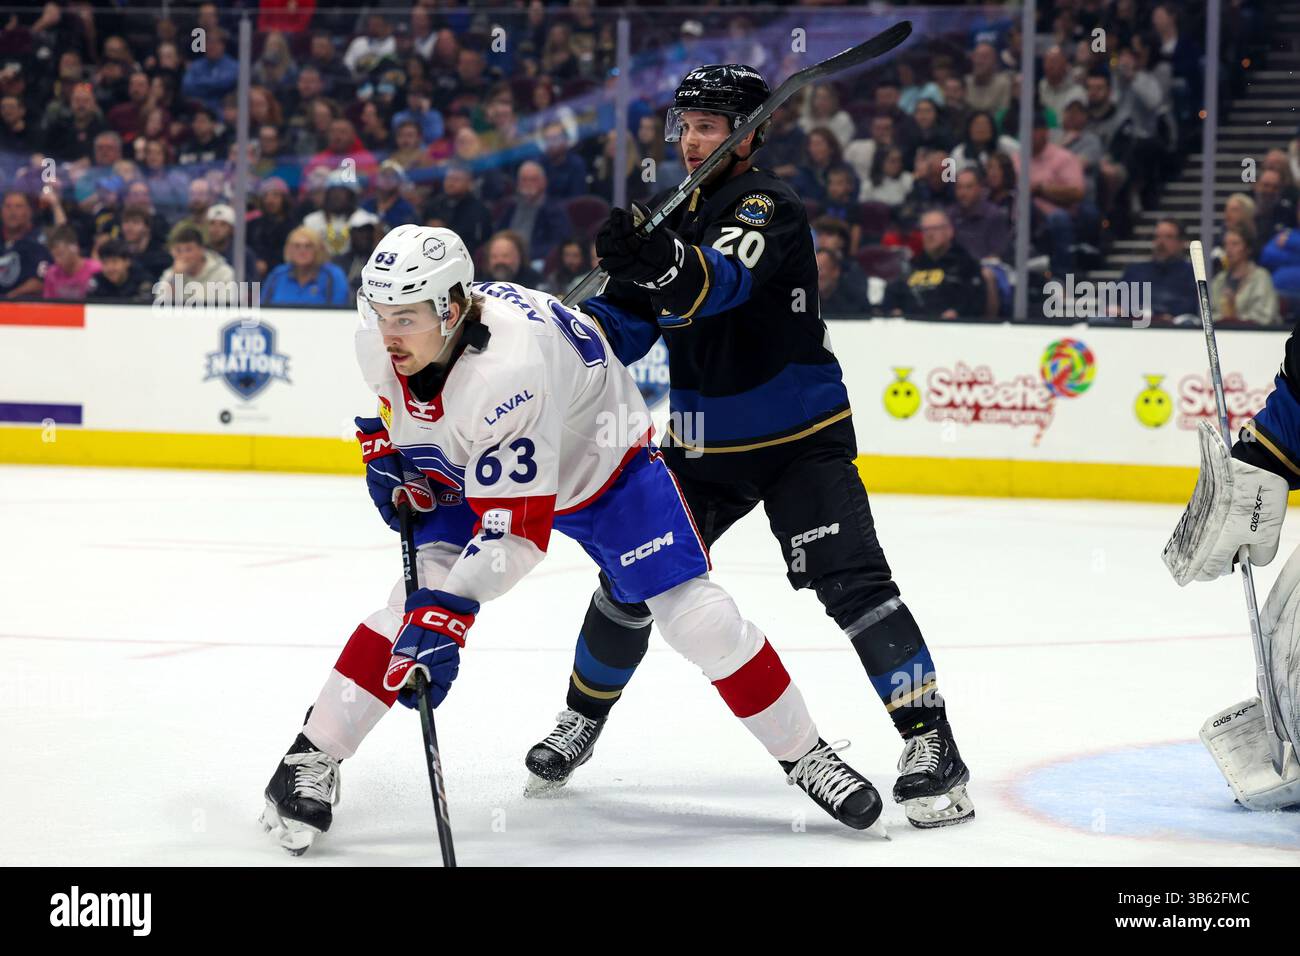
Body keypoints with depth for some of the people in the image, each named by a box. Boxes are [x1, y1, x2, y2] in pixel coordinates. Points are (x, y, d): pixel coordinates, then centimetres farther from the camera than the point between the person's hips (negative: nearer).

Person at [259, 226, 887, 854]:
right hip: (465, 473, 5)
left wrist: (448, 610, -50)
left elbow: (518, 526, -43)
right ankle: (310, 758, -10)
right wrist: (386, 455, -8)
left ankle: (805, 755, 6)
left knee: (694, 616, -11)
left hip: (599, 465, -5)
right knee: (422, 597, -17)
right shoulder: (384, 343, -23)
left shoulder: (510, 366, -44)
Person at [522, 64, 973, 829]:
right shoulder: (669, 217, 8)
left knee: (851, 581, -19)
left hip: (800, 438, -7)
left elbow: (726, 280, -38)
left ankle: (930, 743, -18)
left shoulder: (769, 207, -16)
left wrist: (667, 267, -59)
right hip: (703, 441, 7)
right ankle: (582, 721, 28)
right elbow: (625, 327, 7)